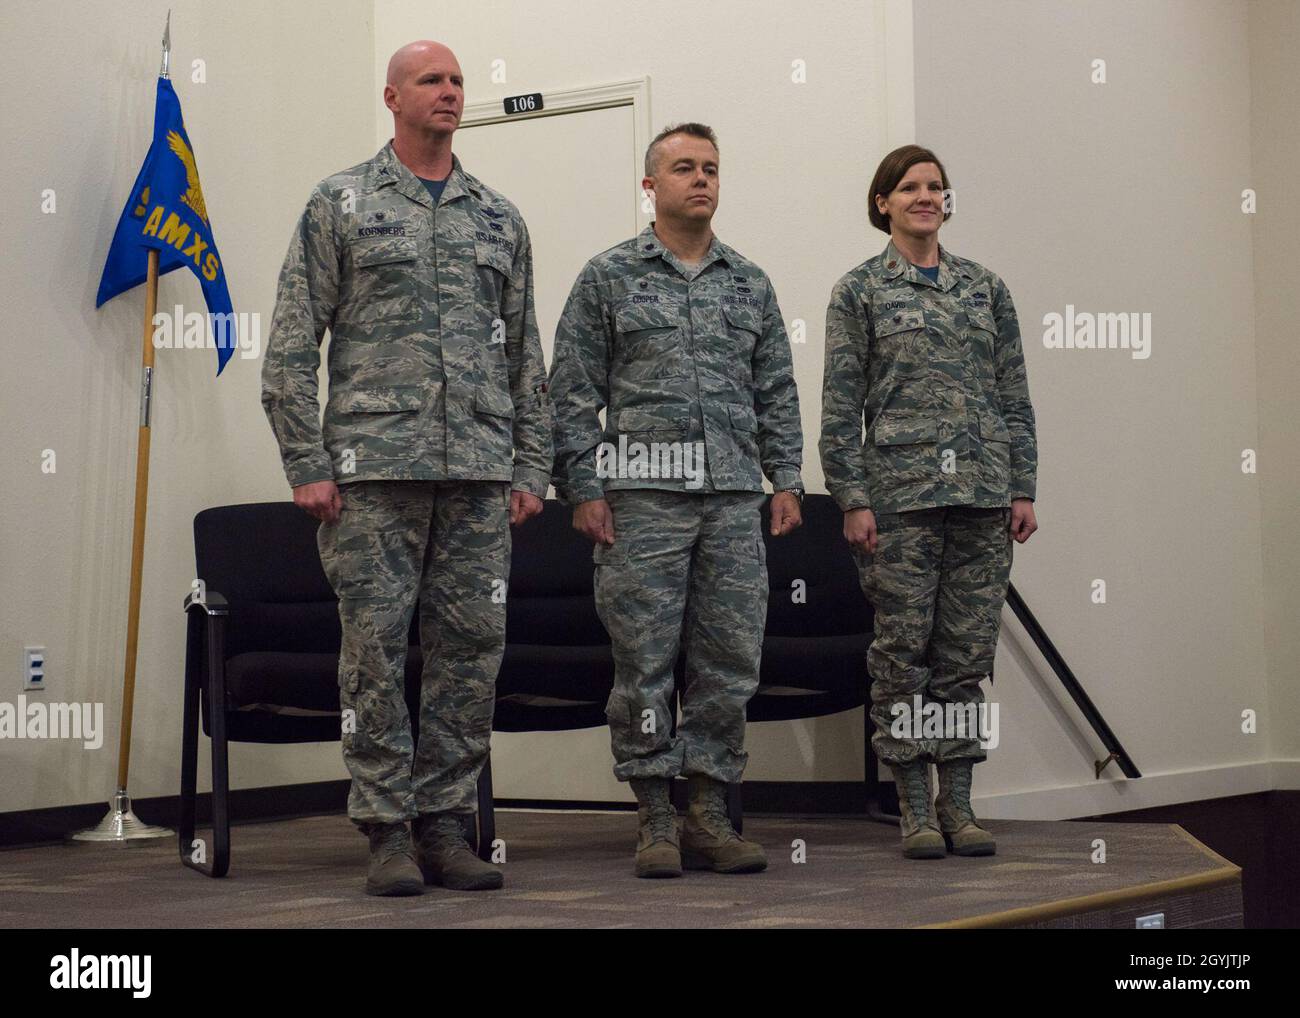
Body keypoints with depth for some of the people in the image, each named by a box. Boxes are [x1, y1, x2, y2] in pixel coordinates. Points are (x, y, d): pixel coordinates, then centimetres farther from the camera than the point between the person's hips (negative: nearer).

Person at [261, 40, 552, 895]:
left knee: (472, 646, 3)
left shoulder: (499, 219, 15)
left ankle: (445, 822, 12)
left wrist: (531, 469, 9)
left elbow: (525, 354, 16)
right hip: (375, 465, -3)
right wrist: (307, 465, -7)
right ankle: (388, 829, 5)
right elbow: (293, 344, 1)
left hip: (480, 472, 3)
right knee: (375, 645, -3)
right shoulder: (341, 205, 5)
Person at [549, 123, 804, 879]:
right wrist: (583, 489, -6)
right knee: (644, 661, -2)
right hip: (644, 497, -3)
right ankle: (657, 819, 6)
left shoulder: (750, 283, 16)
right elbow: (574, 394, 2)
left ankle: (711, 815, 11)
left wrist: (788, 480, 7)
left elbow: (777, 392, 16)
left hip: (735, 501, 4)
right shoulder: (609, 278, 5)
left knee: (730, 661, 3)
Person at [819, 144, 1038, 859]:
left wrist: (1022, 488, 6)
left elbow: (1014, 395, 14)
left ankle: (957, 805, 12)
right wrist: (853, 499, -7)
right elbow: (840, 404, 0)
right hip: (900, 494, -3)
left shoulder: (984, 287, 13)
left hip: (981, 496, 3)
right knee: (904, 654, -2)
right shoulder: (860, 290, 4)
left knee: (967, 654, 4)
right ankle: (916, 811, 6)